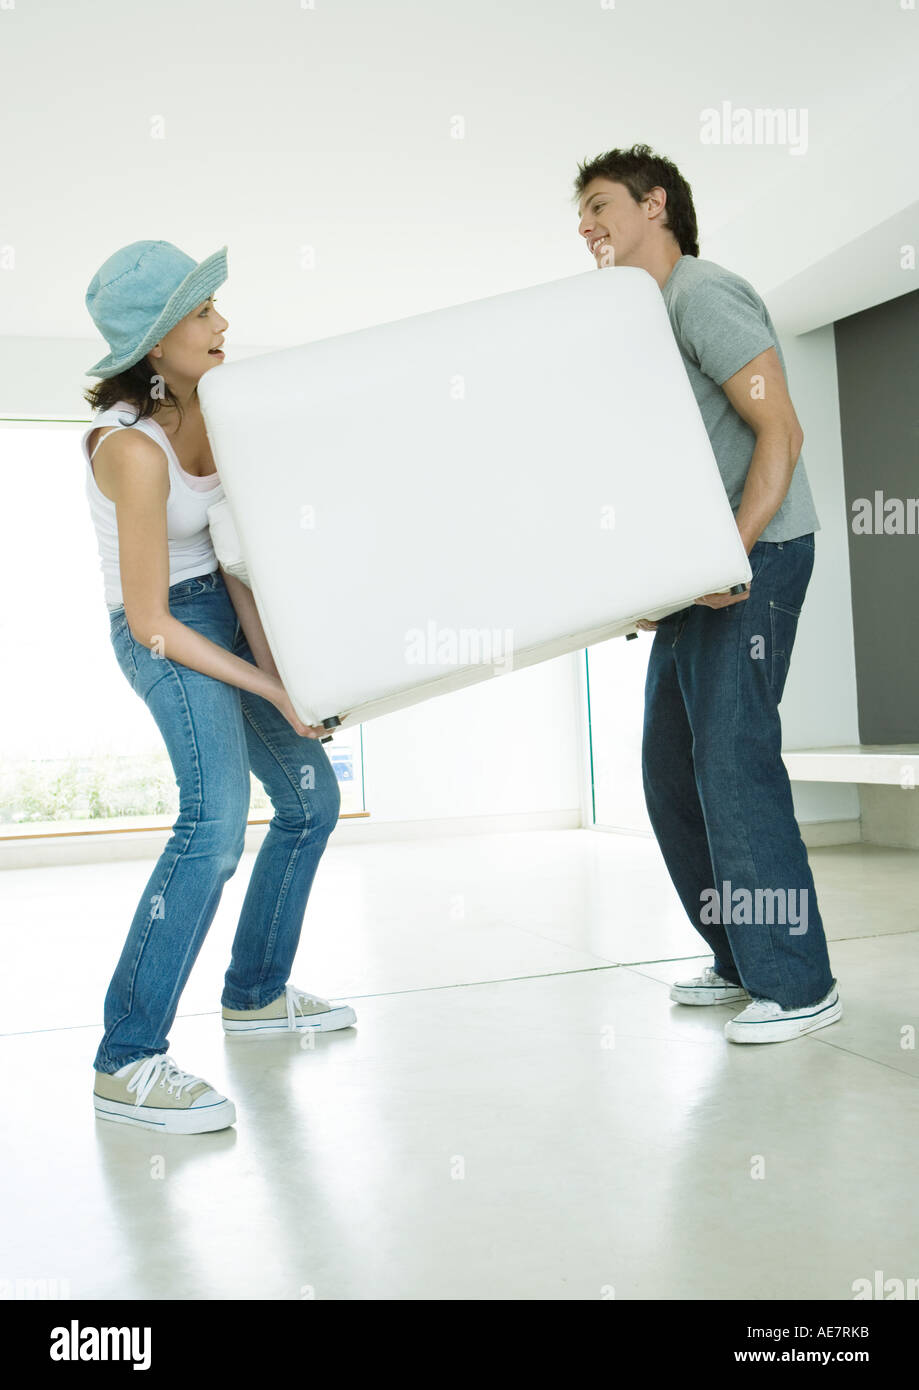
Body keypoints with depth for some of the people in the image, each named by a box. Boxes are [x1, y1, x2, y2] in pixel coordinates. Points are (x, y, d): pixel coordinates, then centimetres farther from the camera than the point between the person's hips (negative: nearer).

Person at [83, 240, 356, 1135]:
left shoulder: (205, 404, -2)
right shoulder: (132, 448, -26)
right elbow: (149, 621, -24)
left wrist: (273, 654, -14)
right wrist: (271, 688, -23)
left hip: (229, 611, 9)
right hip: (166, 632, -9)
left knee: (312, 797, 13)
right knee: (216, 818, -28)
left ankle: (254, 994, 27)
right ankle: (125, 1063, -20)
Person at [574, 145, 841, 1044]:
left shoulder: (700, 293, -7)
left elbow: (781, 431, -16)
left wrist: (735, 553, -26)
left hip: (754, 556, -10)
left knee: (733, 760, -11)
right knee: (671, 767, 9)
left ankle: (797, 985, 0)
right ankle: (741, 960, 20)